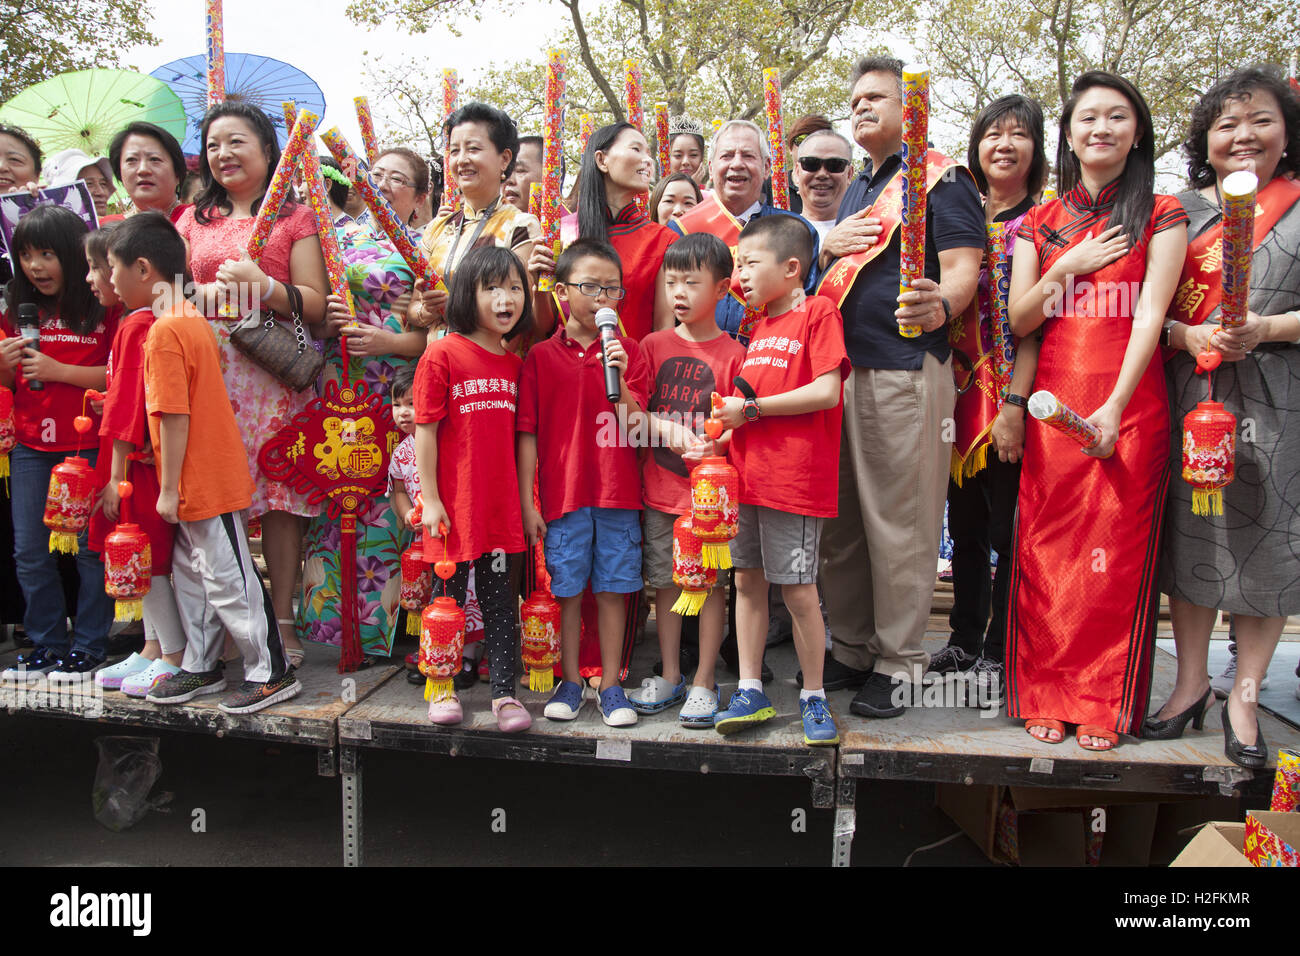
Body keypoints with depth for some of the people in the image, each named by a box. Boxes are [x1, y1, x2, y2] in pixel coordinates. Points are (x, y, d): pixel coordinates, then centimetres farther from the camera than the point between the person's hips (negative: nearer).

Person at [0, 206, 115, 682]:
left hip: (88, 445, -5)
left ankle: (87, 646, 15)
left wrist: (58, 369, -16)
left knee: (91, 548, 2)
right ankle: (47, 643, 24)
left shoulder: (103, 309, -6)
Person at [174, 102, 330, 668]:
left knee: (279, 499, -6)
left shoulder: (294, 218, 9)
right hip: (207, 370, 3)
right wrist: (207, 292, -6)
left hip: (273, 373, -3)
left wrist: (262, 285, -15)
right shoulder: (196, 219, 20)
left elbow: (317, 305, 0)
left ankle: (282, 622, 2)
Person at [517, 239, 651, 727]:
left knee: (612, 590, 6)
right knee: (566, 591, 6)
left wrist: (619, 378, -17)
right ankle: (570, 682, 22)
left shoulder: (628, 352, 5)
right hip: (563, 495, -1)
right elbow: (527, 434, 1)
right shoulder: (540, 356, 1)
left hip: (618, 495, 1)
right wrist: (526, 503, -2)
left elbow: (639, 431, -2)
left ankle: (611, 685, 19)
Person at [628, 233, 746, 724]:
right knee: (665, 581, 11)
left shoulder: (732, 353, -3)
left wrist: (710, 445, -23)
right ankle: (669, 676, 25)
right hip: (660, 486, 3)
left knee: (711, 582, 4)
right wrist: (669, 429, -16)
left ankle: (704, 682, 17)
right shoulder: (654, 345, 7)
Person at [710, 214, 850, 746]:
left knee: (797, 589, -1)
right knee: (747, 581, 9)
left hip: (795, 478, -8)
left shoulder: (819, 314, -4)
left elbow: (826, 392, -16)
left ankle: (813, 697, 14)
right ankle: (751, 692, 19)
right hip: (746, 476, 8)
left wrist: (751, 408, -13)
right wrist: (730, 411, 7)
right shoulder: (759, 326, 20)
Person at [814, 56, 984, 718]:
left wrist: (941, 306, -33)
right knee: (840, 520, 10)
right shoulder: (856, 189, 24)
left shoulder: (942, 178, 1)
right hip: (838, 366, 8)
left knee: (899, 522, -4)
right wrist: (828, 248, 10)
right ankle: (852, 647, 23)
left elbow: (963, 267, -12)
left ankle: (899, 663, 8)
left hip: (905, 370, -8)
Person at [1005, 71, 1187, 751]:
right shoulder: (1039, 223, 14)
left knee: (1116, 553, -1)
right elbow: (1018, 321, 8)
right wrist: (1066, 267, -7)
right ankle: (1044, 694, 12)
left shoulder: (1160, 214, 6)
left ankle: (1105, 704, 11)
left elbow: (1151, 313, -5)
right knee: (1046, 550, 1)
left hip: (1128, 401, -2)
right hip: (1052, 400, 2)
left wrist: (1115, 406, -16)